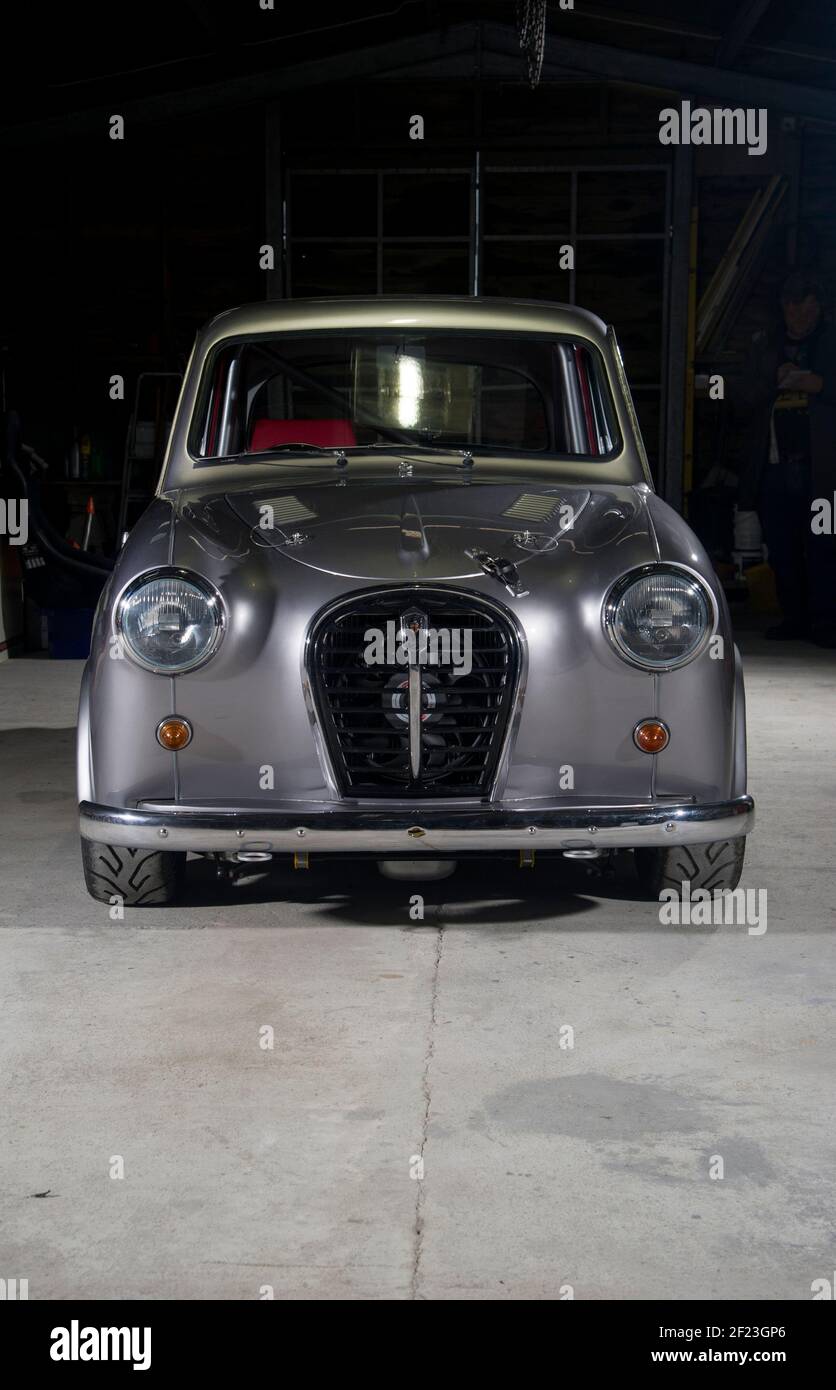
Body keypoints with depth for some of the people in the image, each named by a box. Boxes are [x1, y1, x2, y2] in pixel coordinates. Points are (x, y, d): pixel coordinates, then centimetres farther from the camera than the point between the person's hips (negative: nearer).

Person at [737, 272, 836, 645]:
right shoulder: (766, 346, 17)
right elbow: (746, 398, 12)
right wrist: (774, 382, -6)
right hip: (774, 464, 3)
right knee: (782, 549, 5)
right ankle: (793, 618, 13)